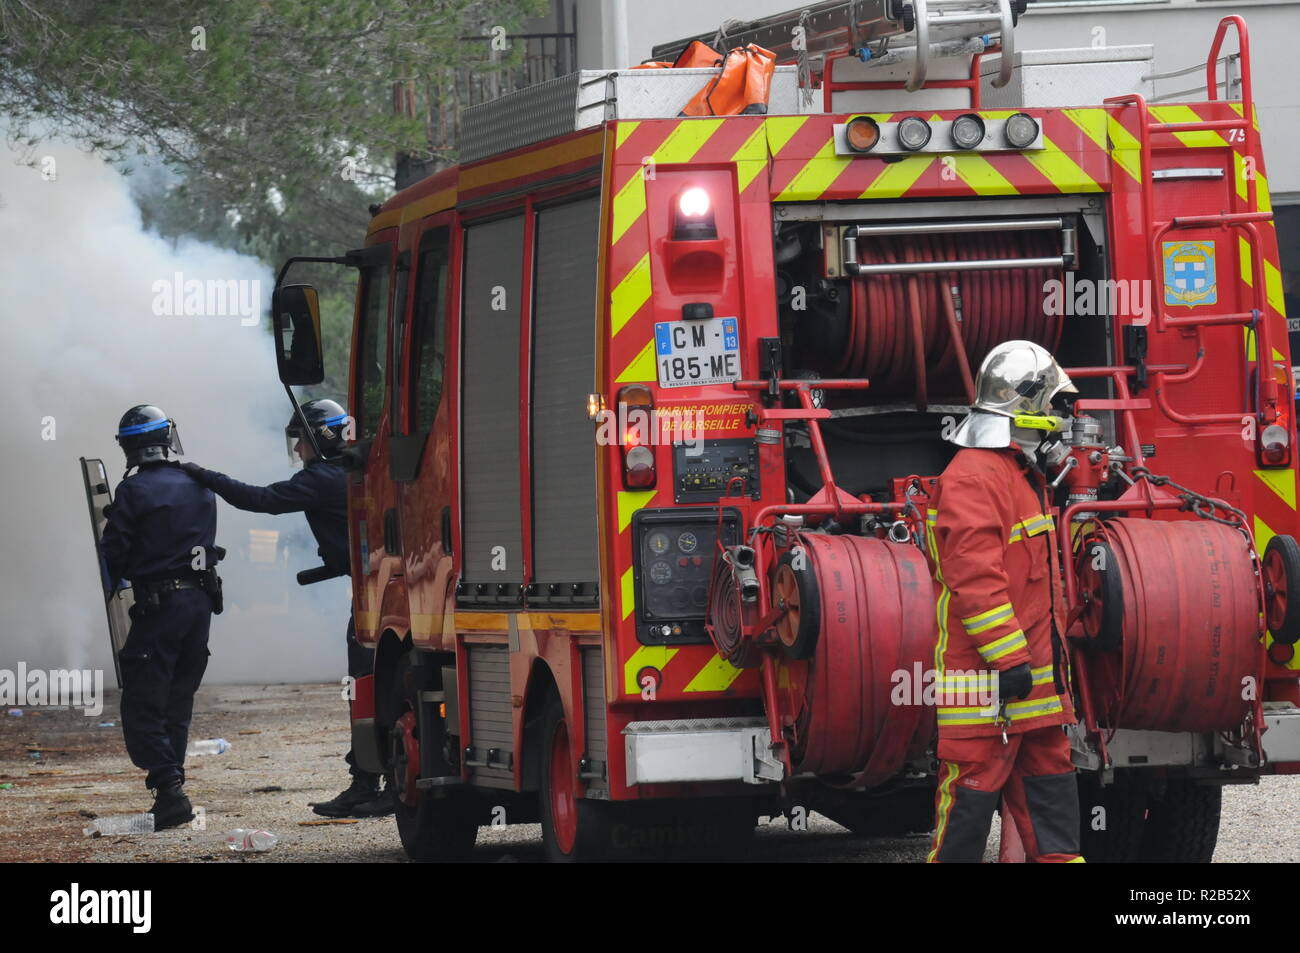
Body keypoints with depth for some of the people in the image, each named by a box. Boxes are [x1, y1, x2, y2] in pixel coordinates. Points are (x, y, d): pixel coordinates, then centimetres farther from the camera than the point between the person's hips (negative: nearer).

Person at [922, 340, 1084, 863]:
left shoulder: (1023, 474, 19)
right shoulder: (972, 478, -16)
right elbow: (975, 578, -23)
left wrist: (1045, 655, 27)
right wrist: (1009, 657, -24)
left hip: (1031, 677, 10)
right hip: (986, 681, -10)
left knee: (1049, 784, 10)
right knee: (972, 784, -7)